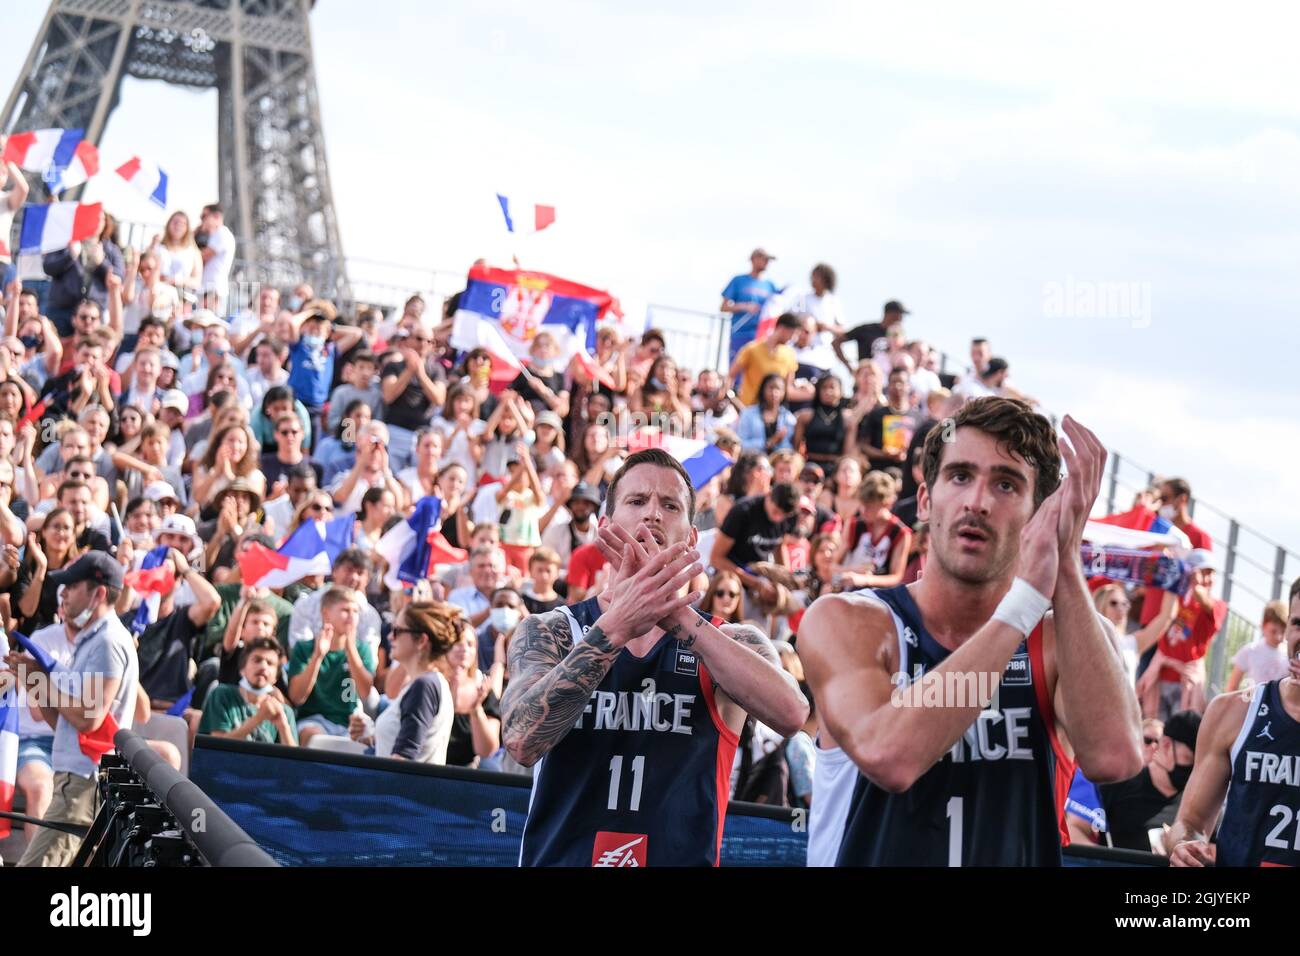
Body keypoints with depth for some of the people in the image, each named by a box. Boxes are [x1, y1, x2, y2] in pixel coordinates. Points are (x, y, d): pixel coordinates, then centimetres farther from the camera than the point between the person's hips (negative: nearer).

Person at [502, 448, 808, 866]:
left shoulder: (733, 643, 3)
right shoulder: (548, 633, 3)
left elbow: (790, 714, -18)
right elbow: (522, 740, -16)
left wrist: (679, 616, -23)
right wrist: (617, 627, -23)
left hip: (684, 856, 0)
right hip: (560, 856, 0)